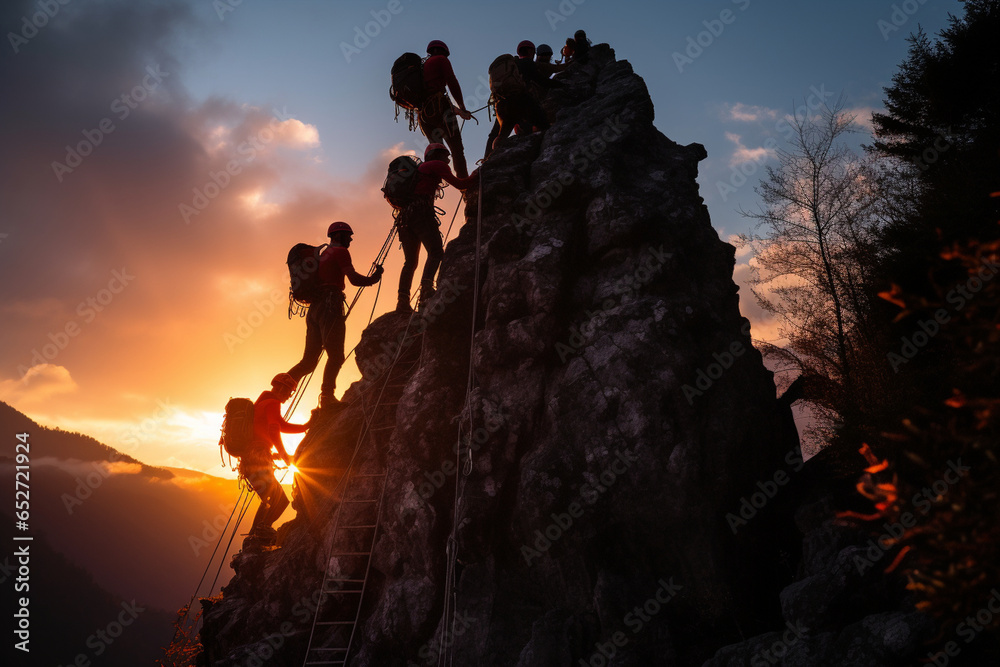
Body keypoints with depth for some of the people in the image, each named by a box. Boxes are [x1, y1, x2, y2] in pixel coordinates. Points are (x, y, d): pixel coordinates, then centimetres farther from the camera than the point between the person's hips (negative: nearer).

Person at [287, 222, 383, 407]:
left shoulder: (323, 255, 26)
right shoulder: (340, 252, 0)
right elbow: (354, 279, -11)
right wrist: (373, 278, 3)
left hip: (314, 308, 9)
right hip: (330, 305, -9)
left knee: (309, 359, 9)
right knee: (336, 355, -12)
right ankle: (327, 396, -19)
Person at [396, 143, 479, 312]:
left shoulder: (420, 168, 32)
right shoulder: (437, 165, 9)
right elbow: (459, 184, -3)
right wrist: (478, 176, 11)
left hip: (406, 215, 8)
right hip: (421, 211, -8)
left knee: (410, 261, 8)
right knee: (436, 252, -17)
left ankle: (403, 300, 0)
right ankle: (426, 289, -37)